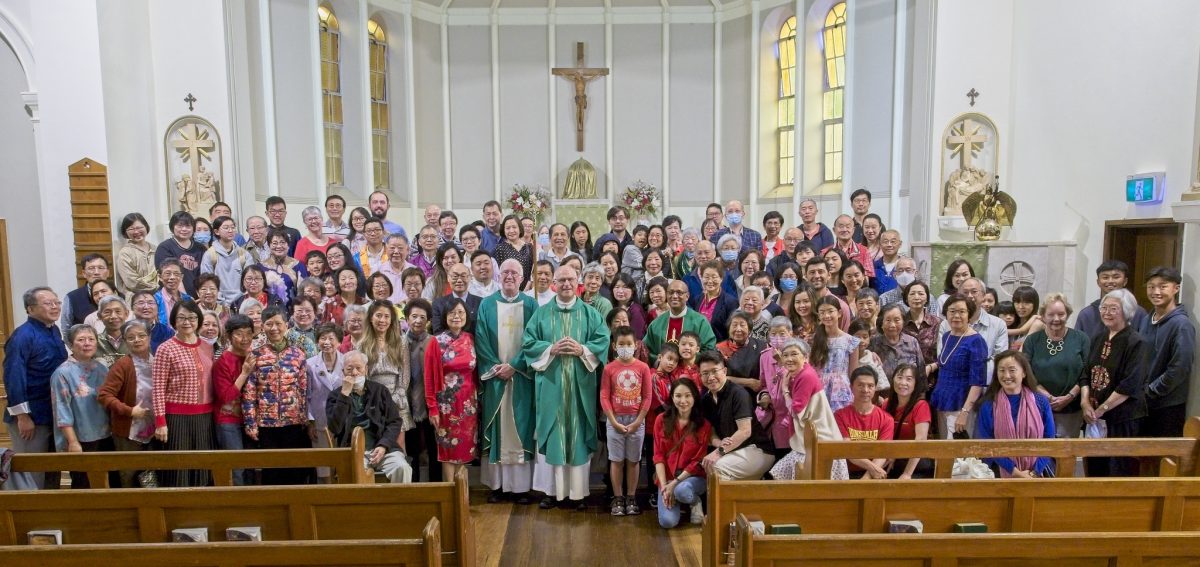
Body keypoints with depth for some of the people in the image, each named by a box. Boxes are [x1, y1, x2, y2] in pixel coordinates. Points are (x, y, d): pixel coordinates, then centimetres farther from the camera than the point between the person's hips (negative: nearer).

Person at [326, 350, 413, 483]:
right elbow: (335, 428, -6)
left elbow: (395, 422, 8)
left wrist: (383, 445, -9)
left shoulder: (379, 390, 14)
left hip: (382, 448, 1)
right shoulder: (335, 395, 10)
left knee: (402, 468, -28)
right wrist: (345, 394, -10)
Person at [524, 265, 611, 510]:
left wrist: (581, 350, -16)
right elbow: (528, 343, 1)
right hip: (550, 383, 0)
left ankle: (577, 490, 13)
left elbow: (603, 341, -1)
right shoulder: (542, 313, 6)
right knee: (551, 433, 3)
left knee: (578, 434, 4)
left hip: (580, 385, 0)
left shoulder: (590, 313, 7)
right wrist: (551, 349, -13)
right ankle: (550, 489, 13)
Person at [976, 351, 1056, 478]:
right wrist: (1015, 472, -15)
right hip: (1003, 474, -1)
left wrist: (1035, 472, -11)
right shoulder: (988, 406, -7)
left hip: (1038, 474, 1)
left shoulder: (1041, 402, -2)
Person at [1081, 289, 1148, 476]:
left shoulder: (1137, 343, -10)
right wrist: (1086, 403, -6)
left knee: (1119, 472, 1)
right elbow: (1085, 374, 8)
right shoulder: (1098, 339, 10)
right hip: (1095, 418, 6)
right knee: (1095, 468, 14)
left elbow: (1130, 385, -17)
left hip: (1123, 419, -6)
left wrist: (1101, 409, -15)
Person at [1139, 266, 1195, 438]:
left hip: (1168, 406, -6)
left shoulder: (1181, 324, -13)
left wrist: (1150, 391, -13)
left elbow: (1179, 369, -19)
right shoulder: (1145, 321, 8)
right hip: (1142, 403, 6)